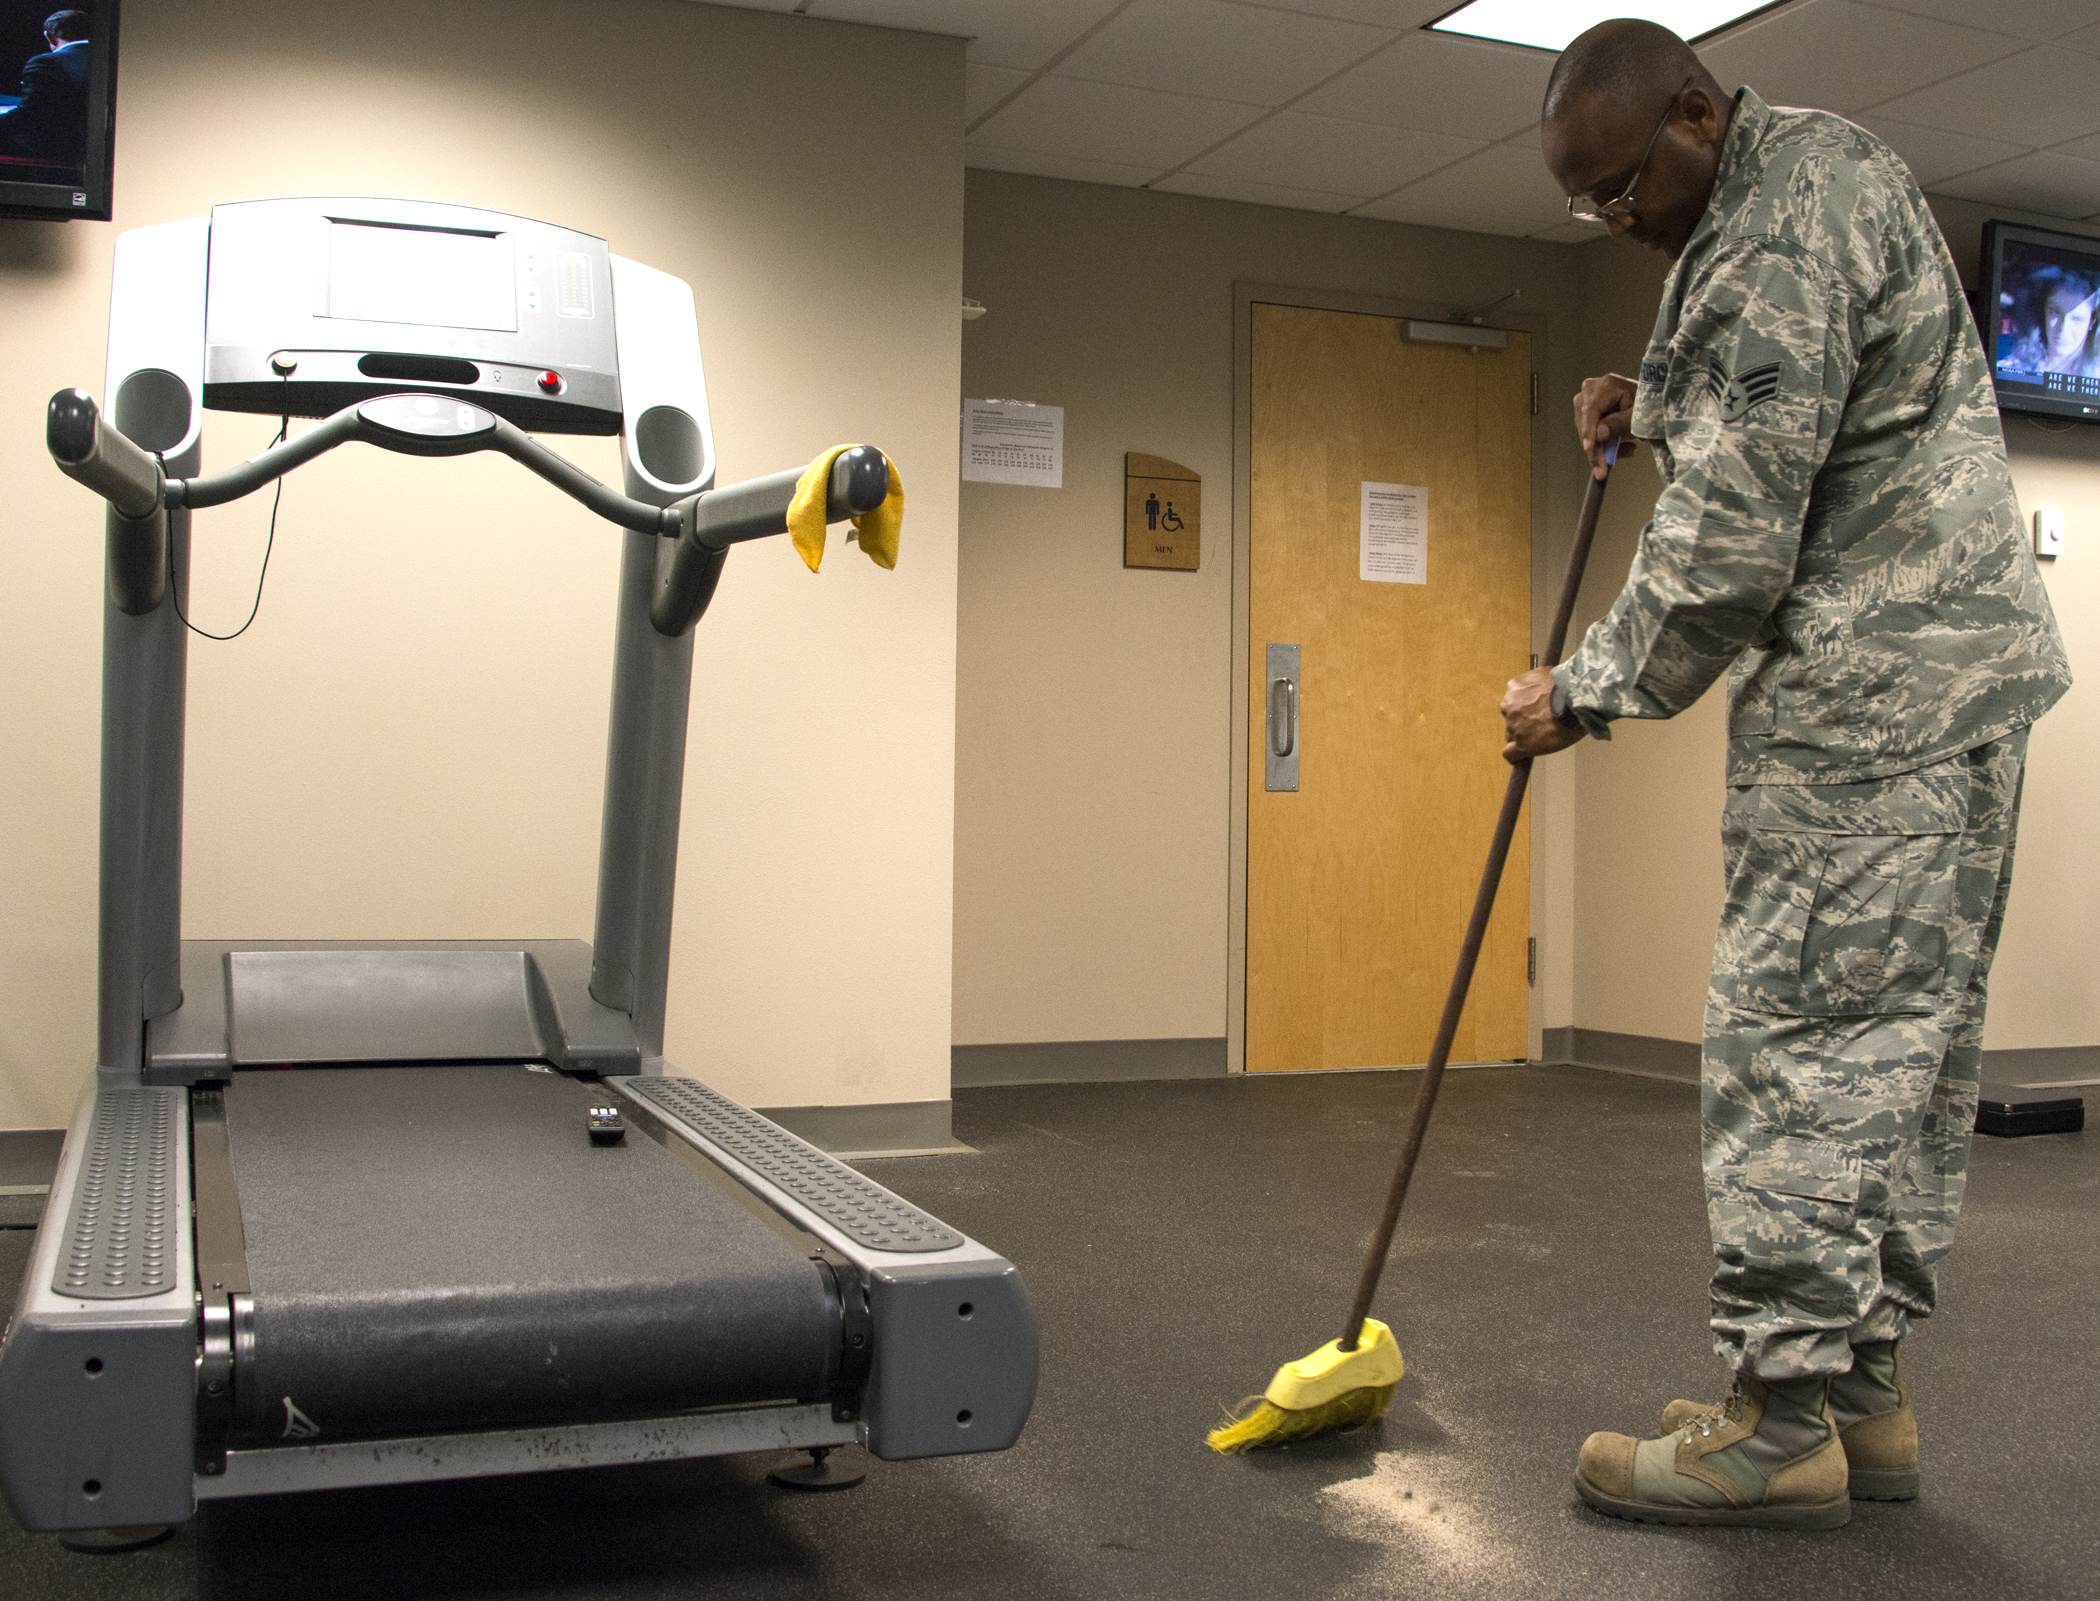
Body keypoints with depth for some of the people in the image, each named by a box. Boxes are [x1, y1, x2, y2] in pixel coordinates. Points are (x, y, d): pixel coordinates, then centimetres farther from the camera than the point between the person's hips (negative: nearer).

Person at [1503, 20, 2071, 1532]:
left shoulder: (1773, 244, -17)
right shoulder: (1823, 153, 18)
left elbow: (1728, 543, -19)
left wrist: (1585, 693, -7)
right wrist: (1658, 401, 14)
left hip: (1878, 691, -11)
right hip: (1954, 668, 11)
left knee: (1798, 1028, -9)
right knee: (1903, 1031, 10)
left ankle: (1785, 1418, -3)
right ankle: (1866, 1388, 18)